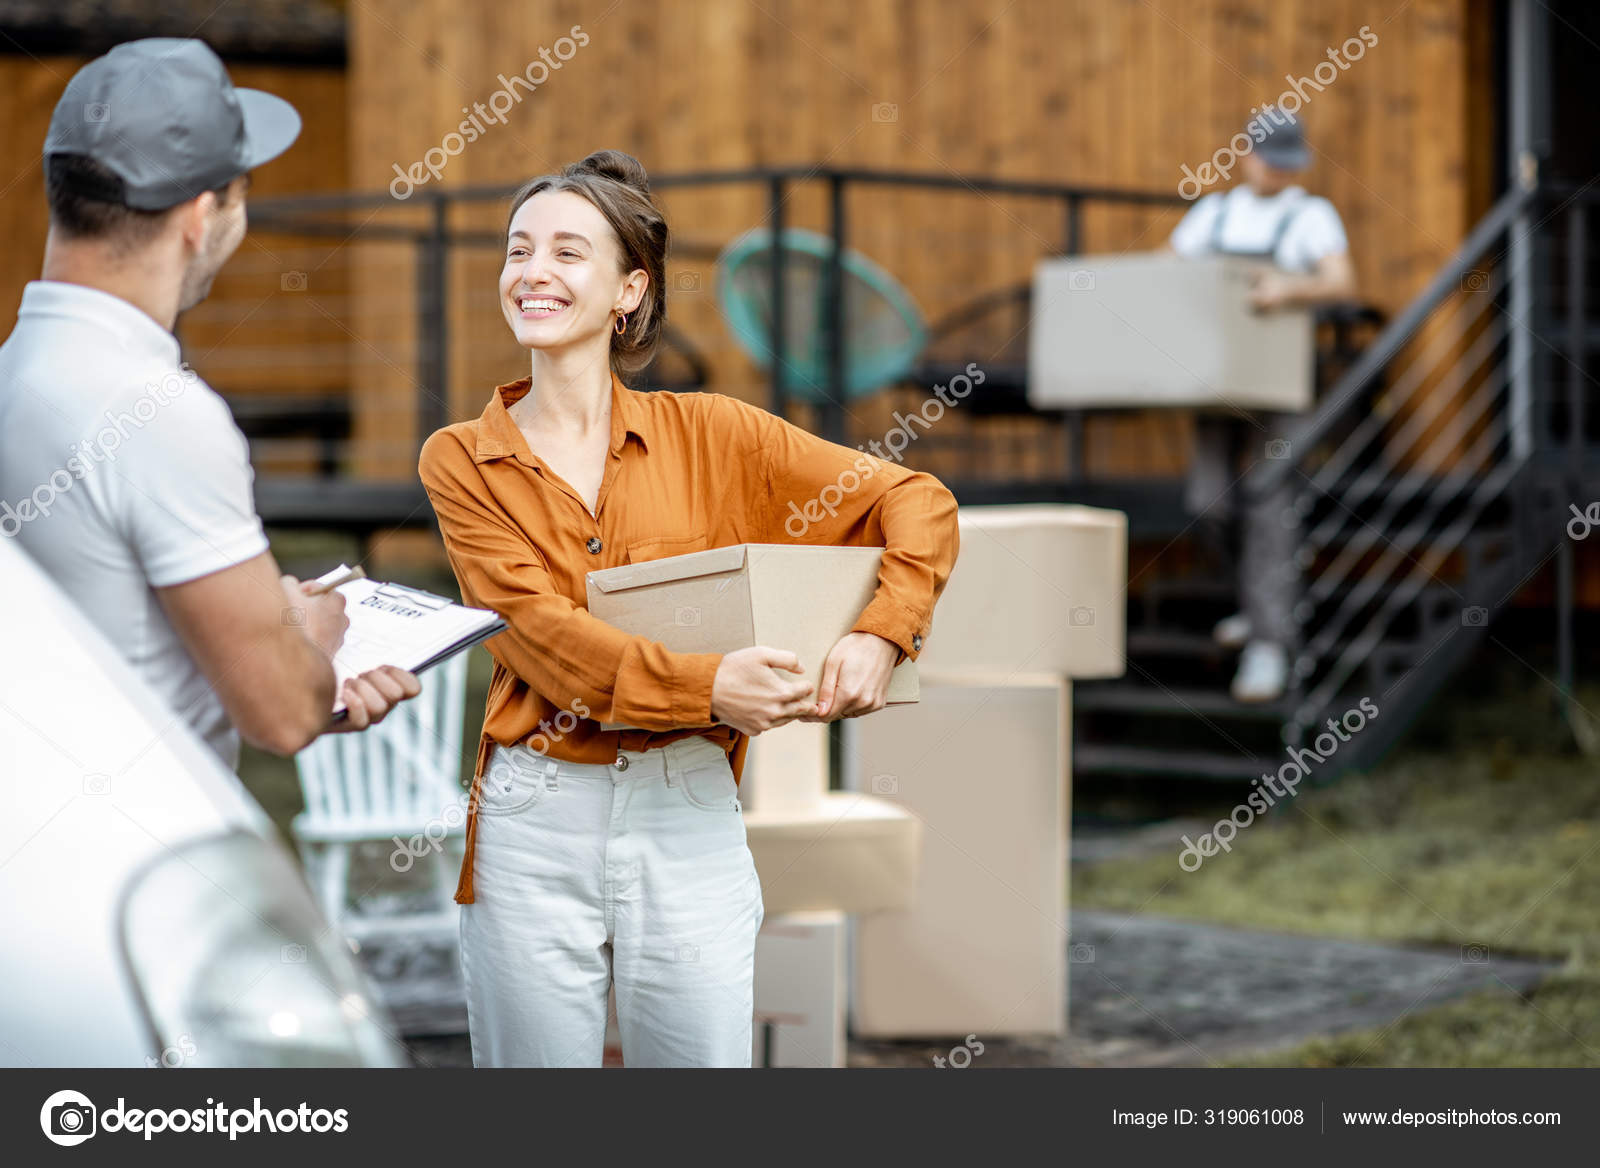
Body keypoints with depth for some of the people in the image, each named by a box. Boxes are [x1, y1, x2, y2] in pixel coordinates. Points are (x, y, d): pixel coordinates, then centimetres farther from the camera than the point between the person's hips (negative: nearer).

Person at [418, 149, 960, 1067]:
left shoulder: (706, 434, 4)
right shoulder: (461, 460, 3)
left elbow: (918, 502, 4)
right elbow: (537, 630, -10)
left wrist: (881, 633, -14)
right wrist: (702, 684, -23)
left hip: (688, 814, 0)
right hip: (533, 820, 0)